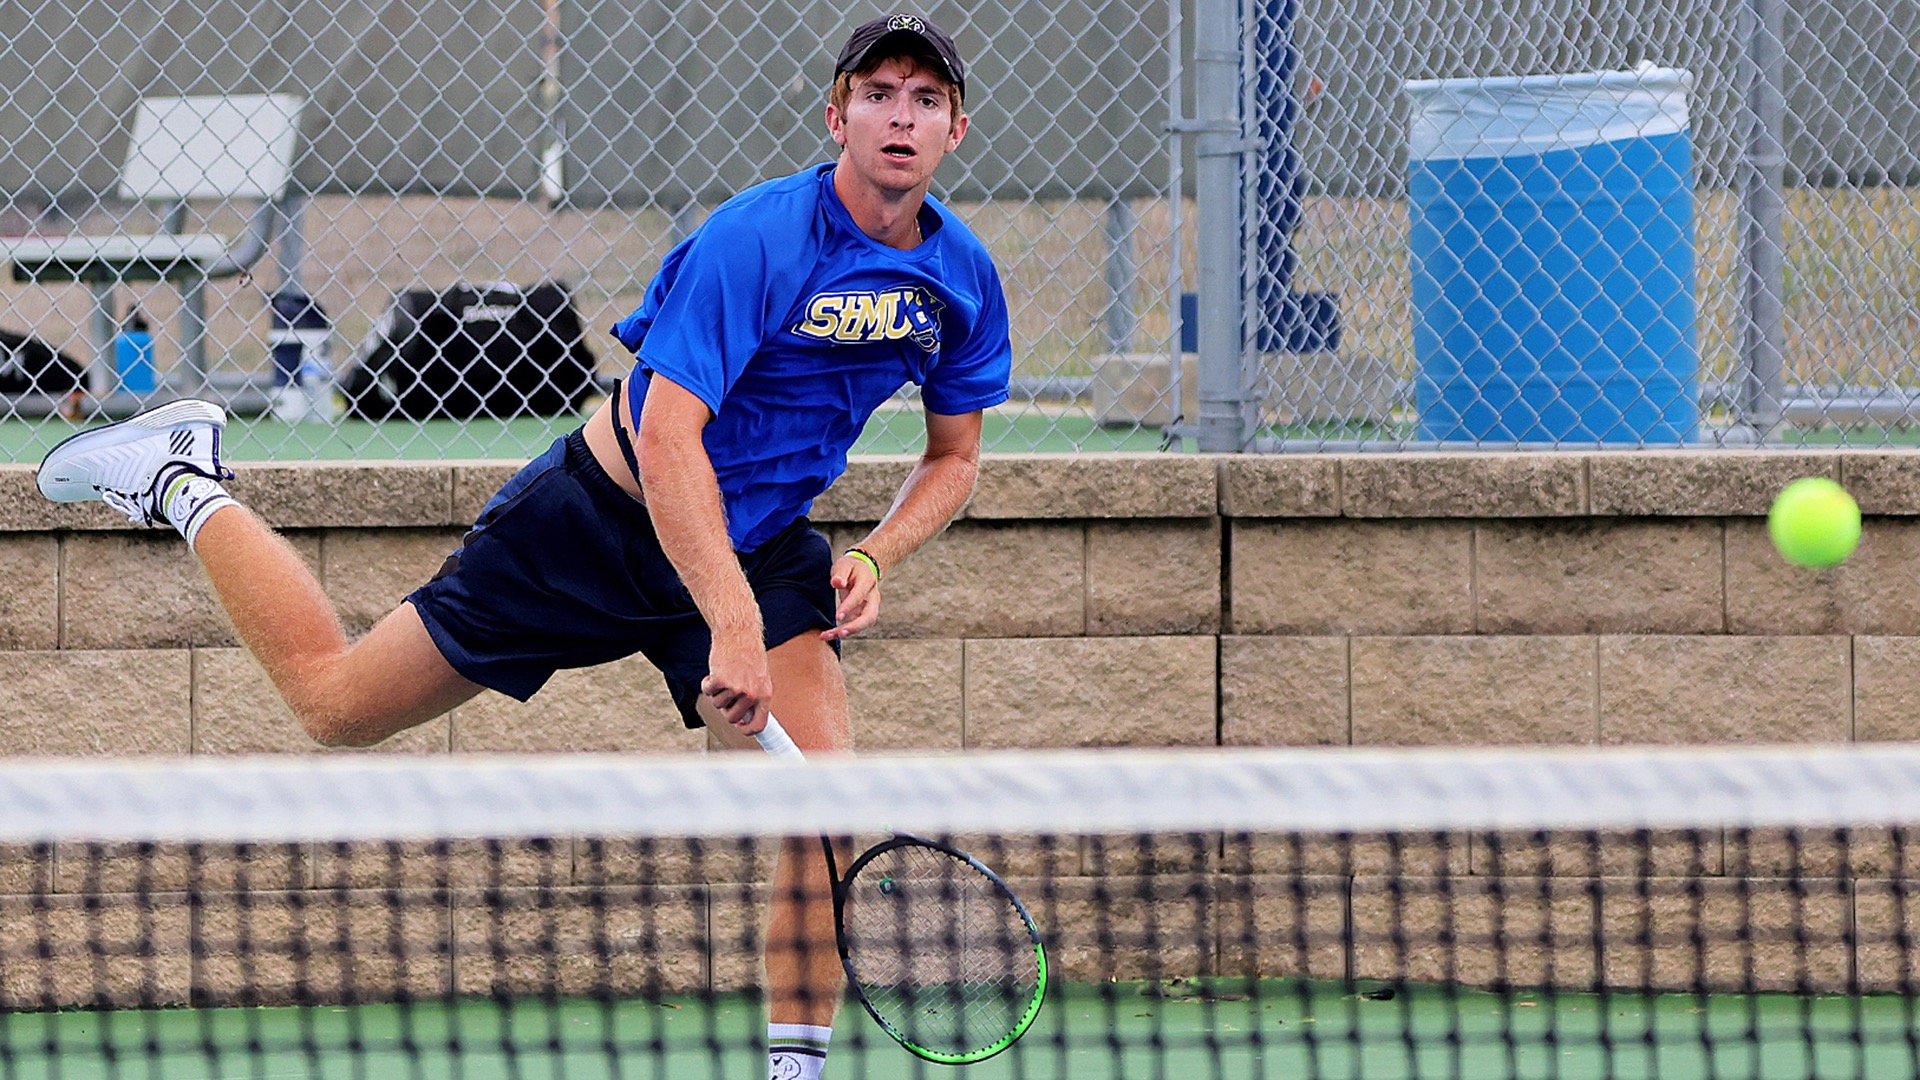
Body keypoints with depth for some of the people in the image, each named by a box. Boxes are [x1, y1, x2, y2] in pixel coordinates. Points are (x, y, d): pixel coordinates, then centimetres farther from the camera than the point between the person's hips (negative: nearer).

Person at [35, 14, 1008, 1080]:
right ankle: (184, 484, 29)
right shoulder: (756, 237, -27)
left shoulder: (960, 276, -6)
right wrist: (731, 627, -39)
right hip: (608, 514, -5)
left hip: (760, 544, 5)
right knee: (334, 702, 7)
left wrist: (873, 558, -10)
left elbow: (954, 454, 9)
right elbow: (667, 437, -32)